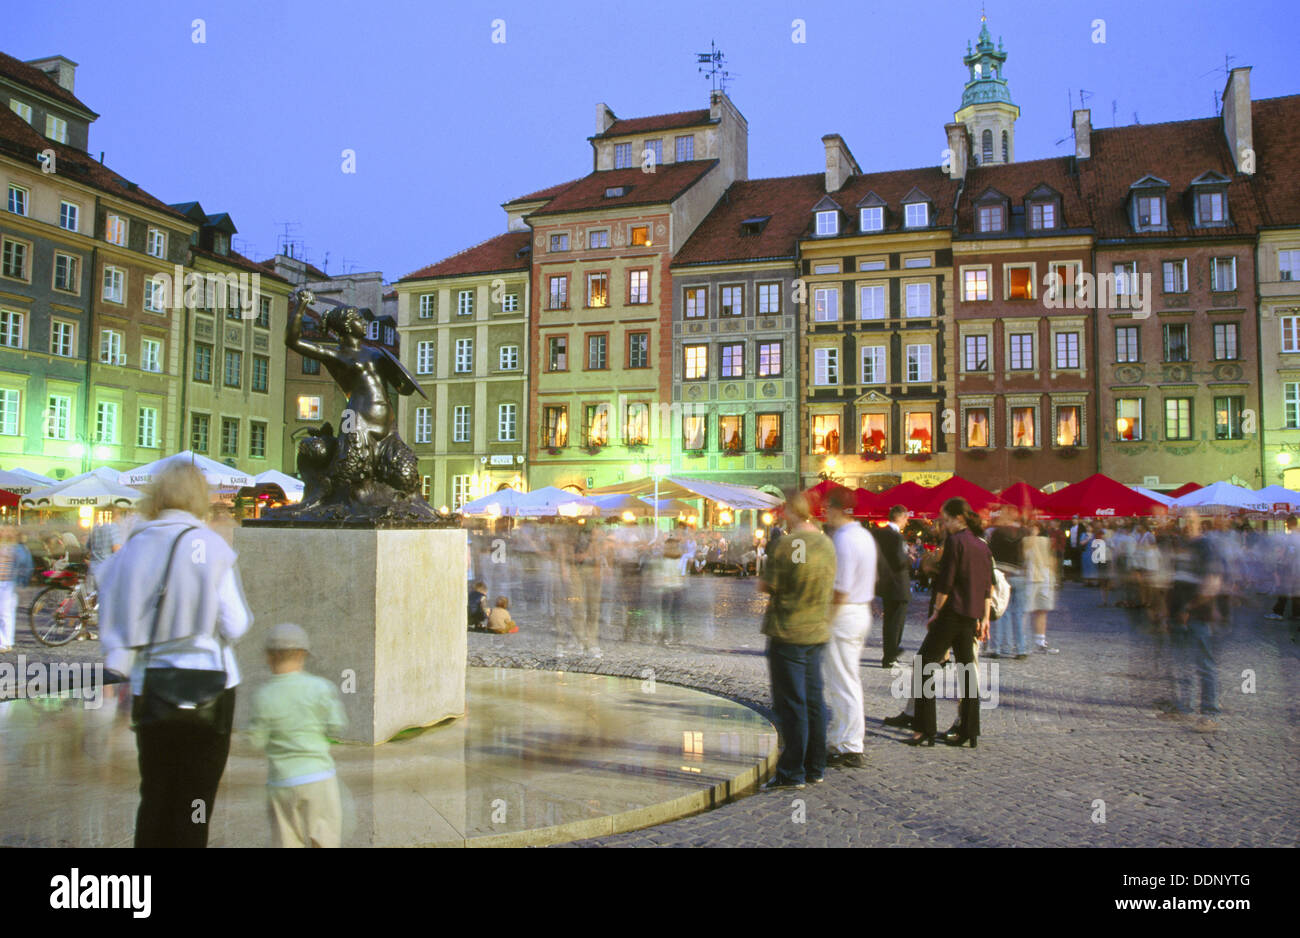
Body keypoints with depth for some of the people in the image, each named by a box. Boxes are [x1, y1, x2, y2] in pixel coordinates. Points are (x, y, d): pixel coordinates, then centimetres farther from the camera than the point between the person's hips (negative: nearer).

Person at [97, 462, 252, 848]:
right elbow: (235, 625, -10)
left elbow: (112, 624, 0)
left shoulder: (131, 548, -1)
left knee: (154, 799, 16)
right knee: (194, 807, 6)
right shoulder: (209, 544, -9)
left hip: (149, 687, 3)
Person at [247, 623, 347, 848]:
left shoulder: (263, 696, -5)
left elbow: (257, 740, -1)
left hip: (281, 781, 2)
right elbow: (336, 727, -4)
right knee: (324, 839, 7)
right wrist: (335, 702, 13)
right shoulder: (320, 687, -7)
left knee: (287, 841, 11)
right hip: (317, 776, -1)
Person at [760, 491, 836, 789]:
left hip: (788, 632, -7)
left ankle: (792, 773, 5)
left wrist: (763, 578, 8)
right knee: (813, 700, 14)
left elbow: (766, 585, -13)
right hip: (818, 631, 7)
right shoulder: (826, 543, 7)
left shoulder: (788, 543, -16)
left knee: (791, 703, -1)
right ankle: (815, 767, 22)